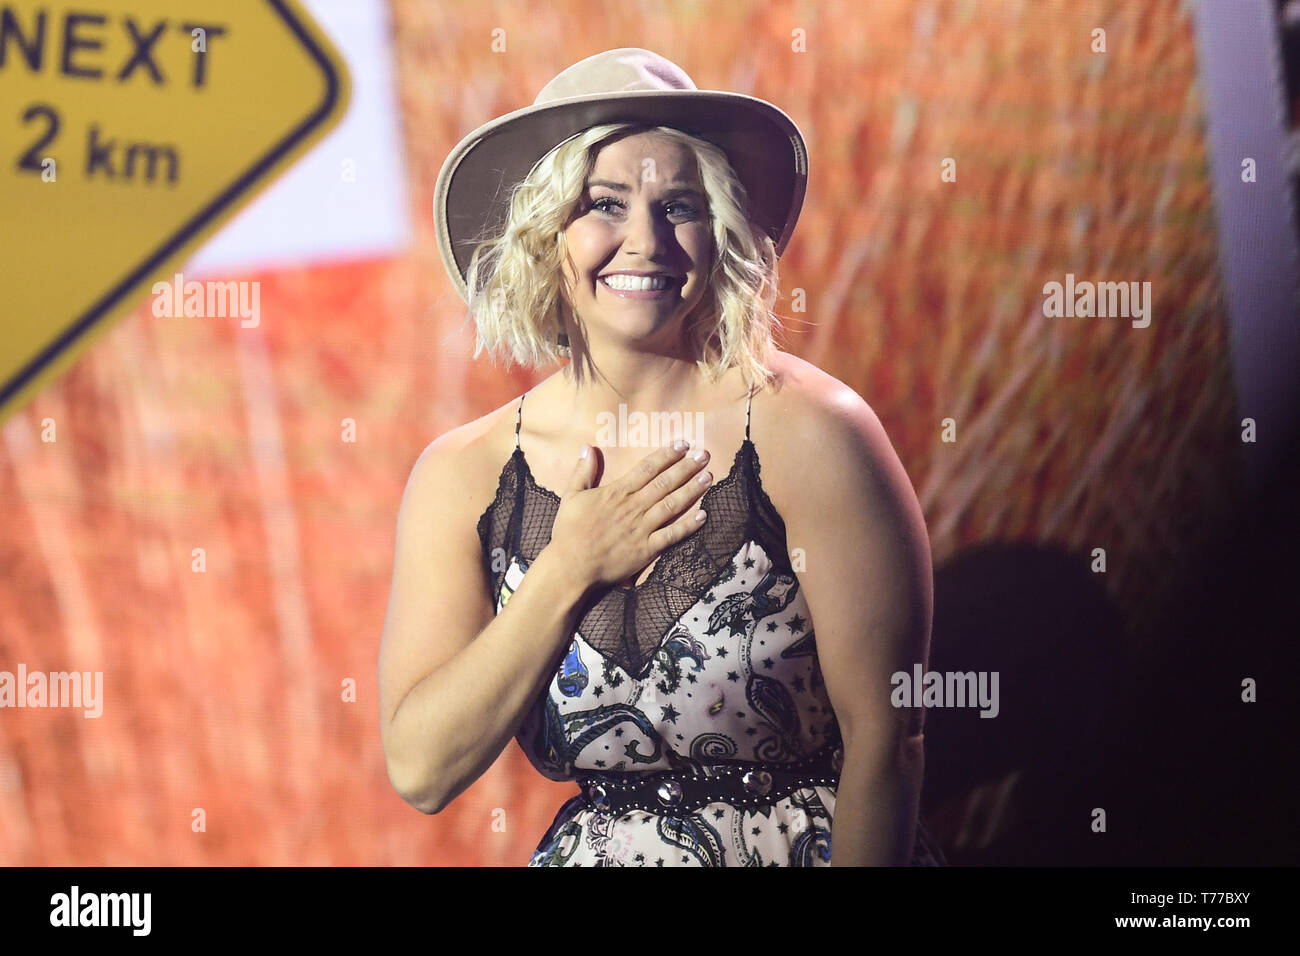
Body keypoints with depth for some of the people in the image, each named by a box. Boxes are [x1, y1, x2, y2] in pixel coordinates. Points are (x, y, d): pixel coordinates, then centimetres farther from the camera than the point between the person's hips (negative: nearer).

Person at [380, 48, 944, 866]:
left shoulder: (808, 429, -10)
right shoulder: (460, 477, -1)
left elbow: (884, 737, -9)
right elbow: (421, 770, -7)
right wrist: (569, 575, -13)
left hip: (810, 845, -2)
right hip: (592, 847, 2)